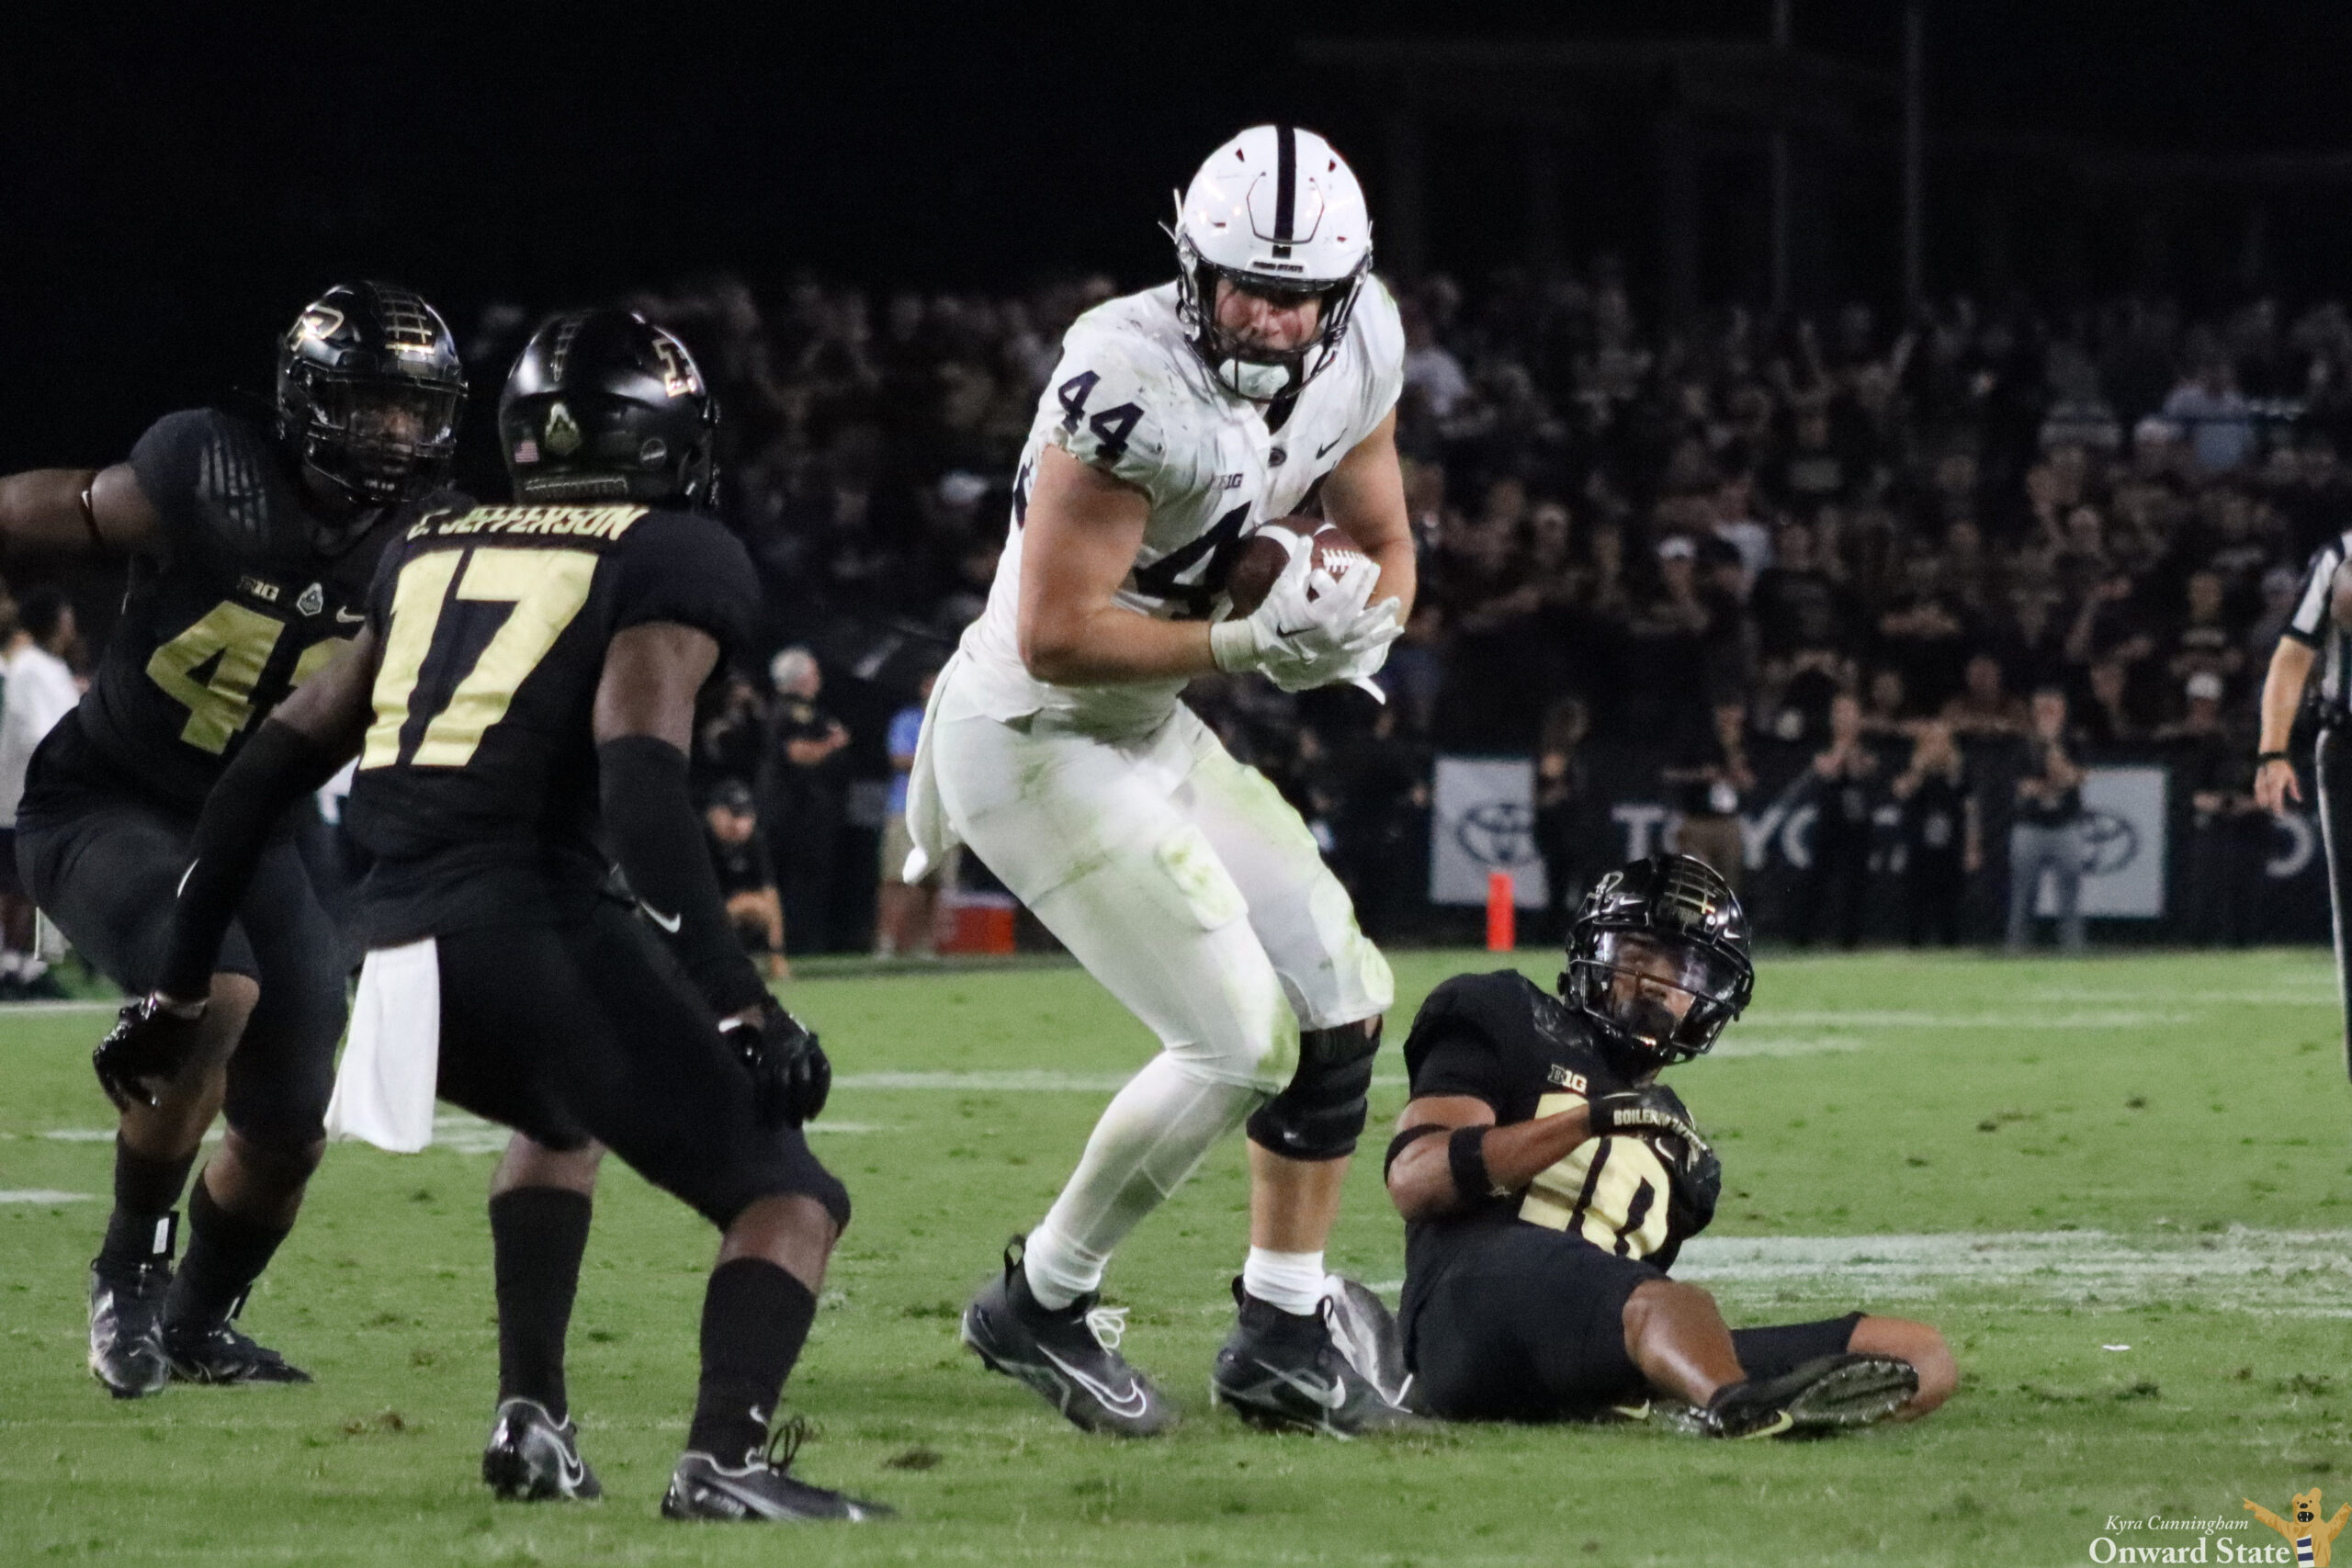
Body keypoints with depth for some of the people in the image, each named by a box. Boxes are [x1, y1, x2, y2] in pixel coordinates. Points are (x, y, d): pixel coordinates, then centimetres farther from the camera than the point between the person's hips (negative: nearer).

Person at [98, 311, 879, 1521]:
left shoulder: (436, 552, 22)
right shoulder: (675, 562, 2)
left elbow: (277, 760, 22)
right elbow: (639, 780, -15)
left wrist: (179, 984, 27)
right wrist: (735, 1003, -19)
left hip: (399, 954, 7)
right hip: (533, 930, -7)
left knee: (567, 1121, 36)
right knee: (790, 1197, 2)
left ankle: (530, 1417, 22)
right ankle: (724, 1457, -23)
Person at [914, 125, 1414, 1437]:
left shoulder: (1355, 355, -4)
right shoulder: (1134, 388, -30)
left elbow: (1383, 544, 11)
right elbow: (1059, 637, -28)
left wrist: (1361, 629, -11)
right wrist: (1251, 644, -28)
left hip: (1148, 729, 9)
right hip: (1035, 741, -9)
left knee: (1341, 996, 9)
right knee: (1242, 1040, -13)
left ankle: (1283, 1337, 21)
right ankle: (1039, 1308, 5)